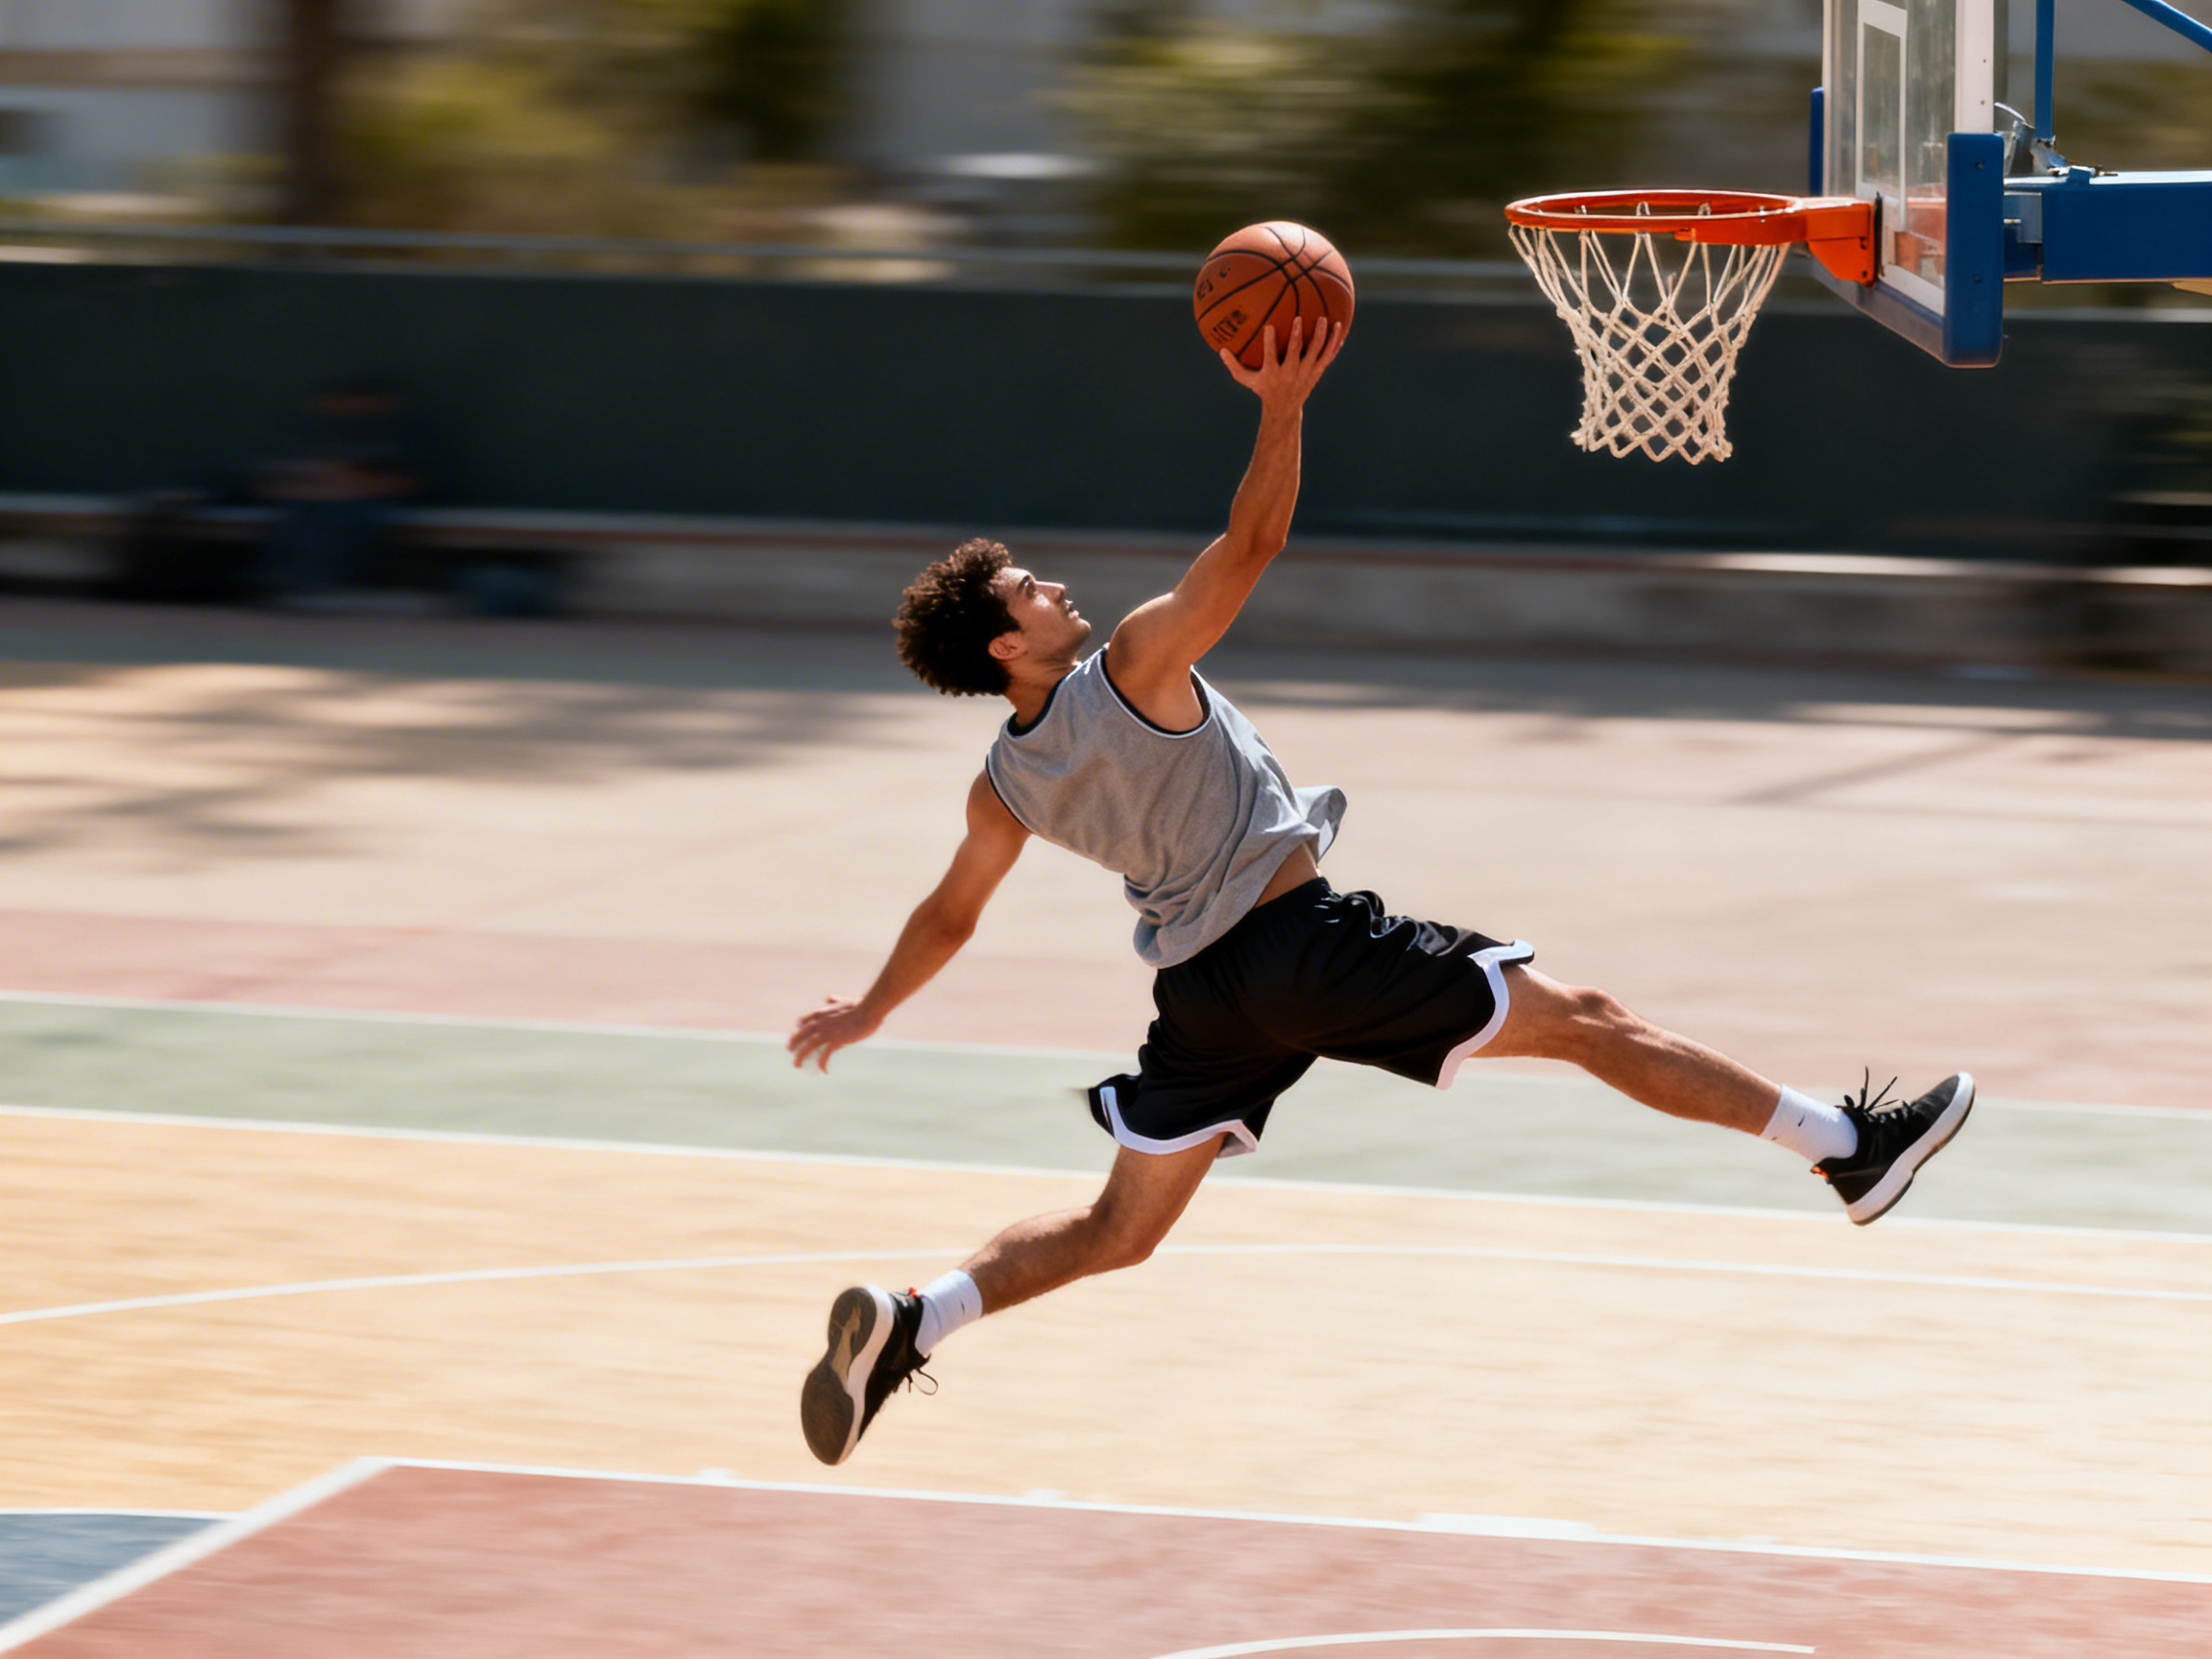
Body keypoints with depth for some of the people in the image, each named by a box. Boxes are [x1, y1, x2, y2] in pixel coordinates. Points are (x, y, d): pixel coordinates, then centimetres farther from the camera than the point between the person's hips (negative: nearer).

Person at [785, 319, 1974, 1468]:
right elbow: (1251, 544, -18)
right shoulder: (1131, 667, -14)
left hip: (1203, 994, 6)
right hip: (1304, 941, -6)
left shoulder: (1002, 788, 5)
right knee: (1583, 1023, 1)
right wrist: (1281, 405, -17)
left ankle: (903, 1323, -8)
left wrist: (866, 1015, 32)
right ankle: (1852, 1152, 3)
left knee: (1116, 1233, 15)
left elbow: (947, 917, 17)